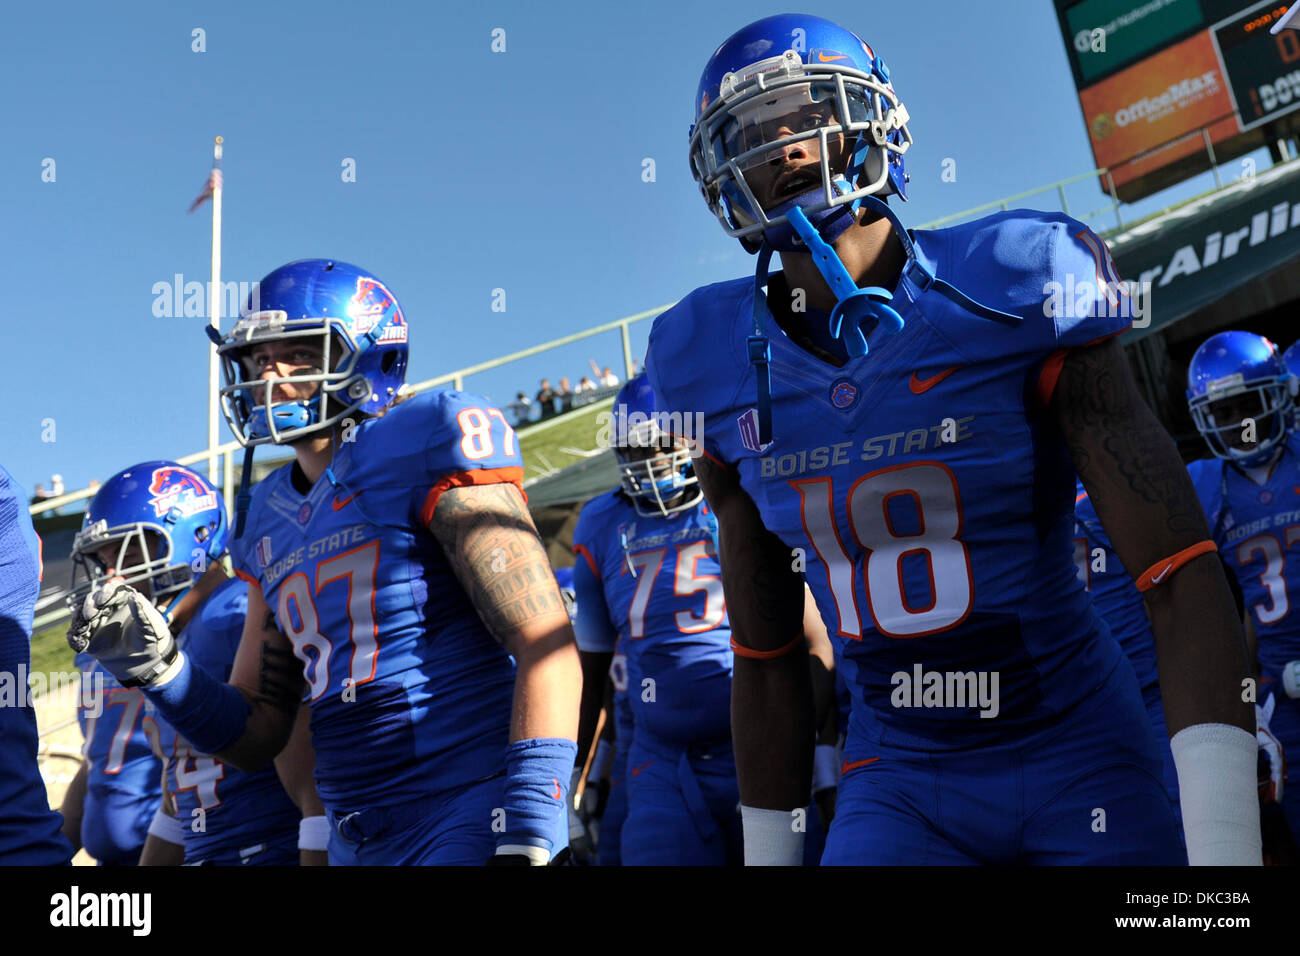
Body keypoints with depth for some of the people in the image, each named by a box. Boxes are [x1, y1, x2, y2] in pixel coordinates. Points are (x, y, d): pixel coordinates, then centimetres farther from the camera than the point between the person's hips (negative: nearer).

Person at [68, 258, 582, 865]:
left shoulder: (421, 450, -6)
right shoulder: (267, 521, 14)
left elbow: (547, 644, -14)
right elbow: (257, 737, 16)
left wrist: (528, 834, -21)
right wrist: (156, 666, -1)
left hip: (474, 821, -6)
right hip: (363, 841, 7)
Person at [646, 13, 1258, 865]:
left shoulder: (1015, 292, -12)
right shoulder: (729, 378, -2)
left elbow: (1185, 581, -16)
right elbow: (767, 660, 7)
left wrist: (1226, 844, -25)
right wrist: (768, 854, 10)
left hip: (1078, 761, -2)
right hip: (897, 784, 2)